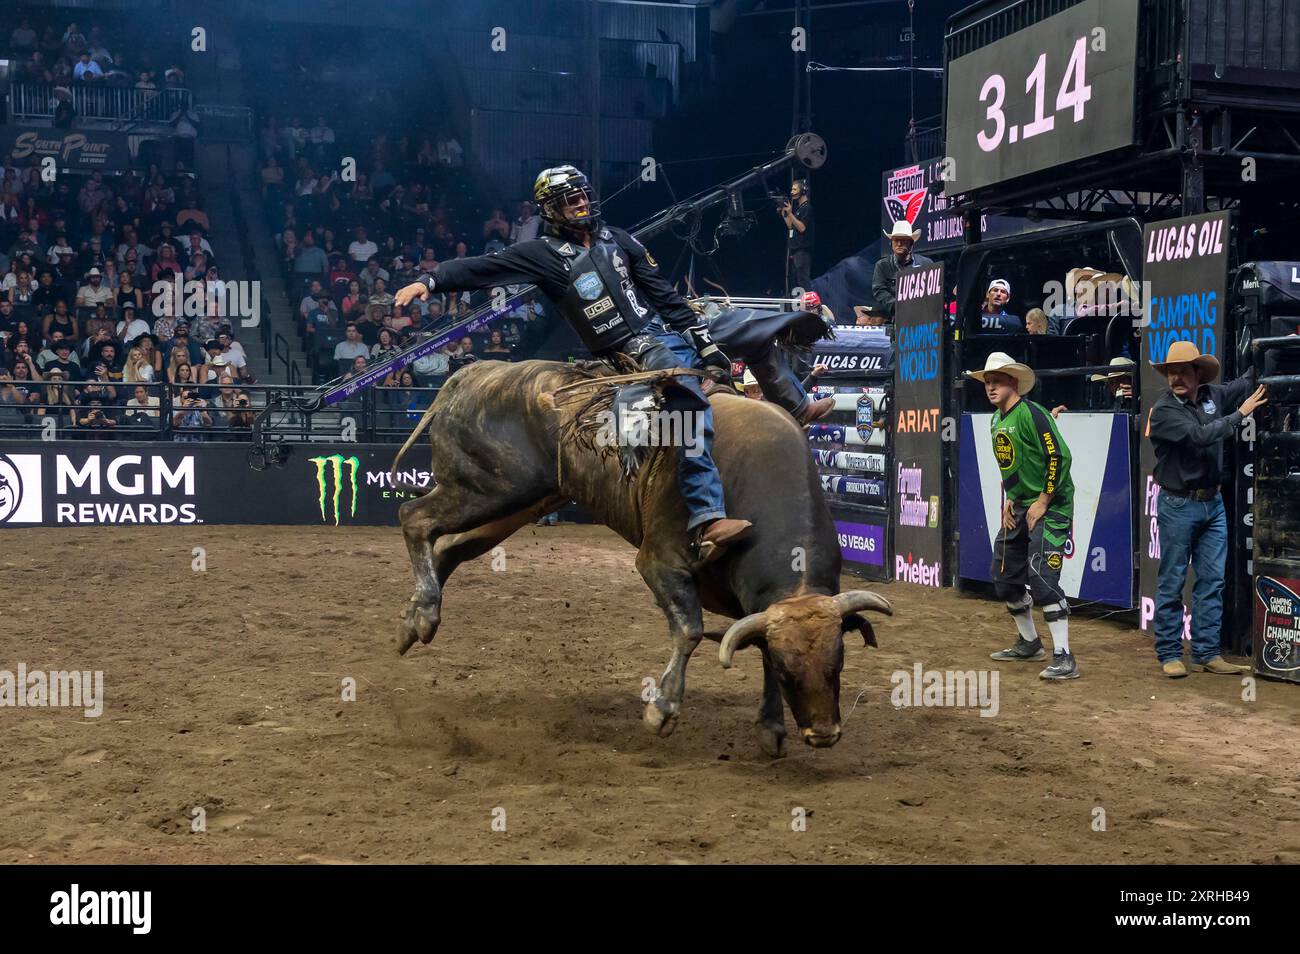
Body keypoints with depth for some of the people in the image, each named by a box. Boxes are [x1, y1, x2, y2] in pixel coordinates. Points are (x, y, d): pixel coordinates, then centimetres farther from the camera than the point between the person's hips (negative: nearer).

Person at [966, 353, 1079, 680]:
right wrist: (1010, 500, 12)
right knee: (1005, 576, 14)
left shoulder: (1030, 414, -17)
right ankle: (1029, 643, 32)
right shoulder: (996, 420, 11)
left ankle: (1064, 659, -13)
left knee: (1041, 579, -17)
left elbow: (1060, 456, -23)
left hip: (1049, 507, -10)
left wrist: (1042, 503, -20)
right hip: (1018, 508, 10)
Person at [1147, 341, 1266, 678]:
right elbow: (1200, 436, -24)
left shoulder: (1212, 395, 5)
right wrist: (1240, 414, -19)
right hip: (1177, 505, -6)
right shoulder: (1163, 410, -12)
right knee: (1171, 583, 2)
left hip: (1213, 502, 6)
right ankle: (1169, 654, 9)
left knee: (1212, 581, 6)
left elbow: (1249, 382, 20)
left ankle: (1207, 653, 12)